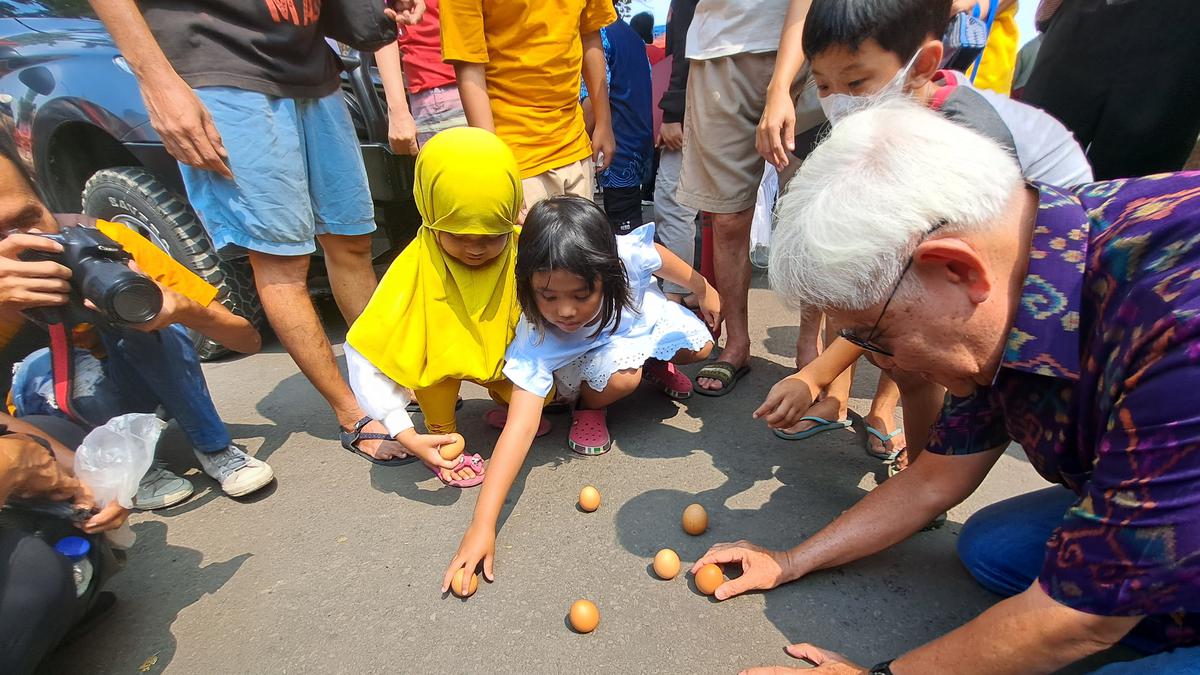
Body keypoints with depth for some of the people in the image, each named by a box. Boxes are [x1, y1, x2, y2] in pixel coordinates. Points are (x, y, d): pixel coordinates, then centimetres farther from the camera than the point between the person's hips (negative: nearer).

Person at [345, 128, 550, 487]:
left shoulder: (524, 252, -23)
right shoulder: (416, 268, -29)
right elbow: (366, 353, -29)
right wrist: (406, 434, -36)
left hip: (511, 358, 3)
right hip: (448, 356, -2)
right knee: (437, 351, -32)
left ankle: (503, 397, 21)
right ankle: (443, 431, -3)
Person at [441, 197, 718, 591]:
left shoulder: (627, 255, -39)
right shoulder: (536, 341, -43)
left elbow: (661, 257, -14)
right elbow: (520, 426, -47)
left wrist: (703, 290, 4)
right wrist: (482, 526, -51)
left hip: (642, 318, 4)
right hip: (581, 358, -3)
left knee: (699, 346, -7)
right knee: (619, 377, -32)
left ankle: (655, 364, 25)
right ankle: (590, 405, 2)